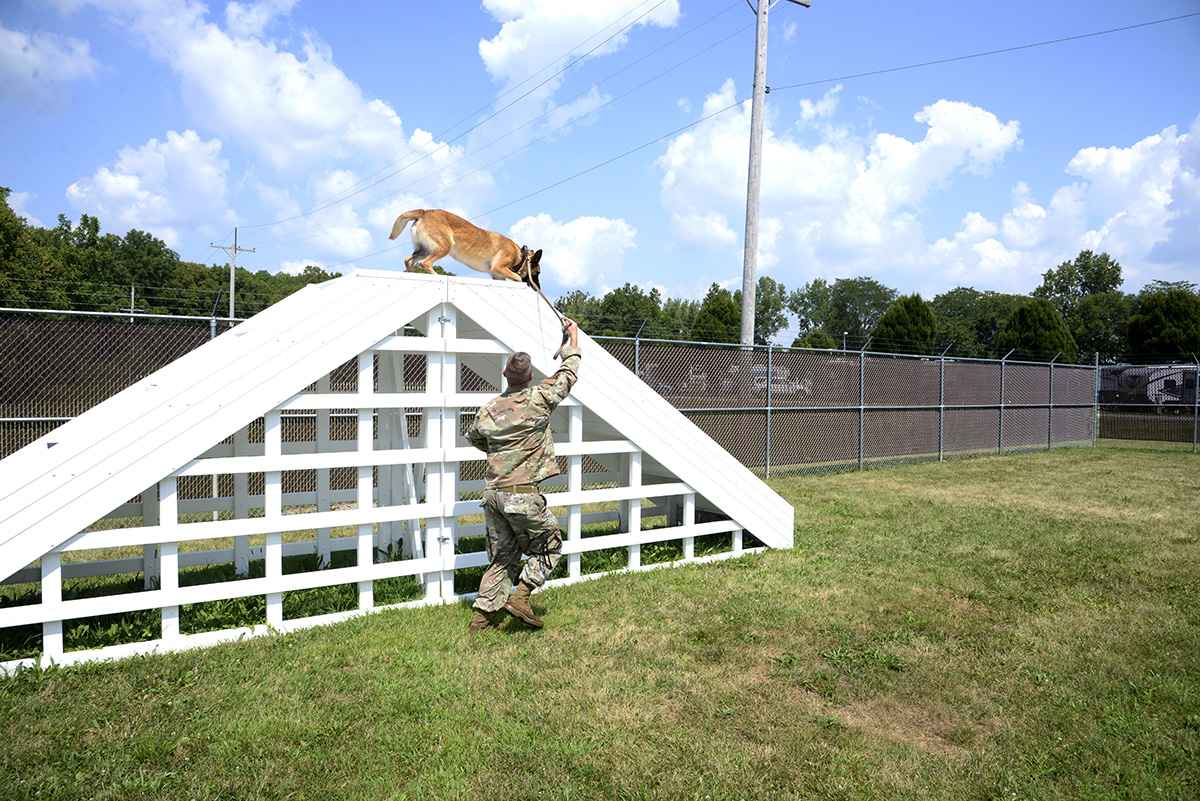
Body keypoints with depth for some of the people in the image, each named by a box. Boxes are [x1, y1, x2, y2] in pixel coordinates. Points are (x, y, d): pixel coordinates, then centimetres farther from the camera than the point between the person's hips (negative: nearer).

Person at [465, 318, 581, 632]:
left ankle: (481, 618, 14)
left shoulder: (488, 410, 7)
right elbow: (568, 375, 8)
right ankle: (520, 595, 2)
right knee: (550, 546, 14)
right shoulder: (539, 399, -7)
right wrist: (573, 340, 22)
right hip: (522, 494, -6)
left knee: (502, 557, 15)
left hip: (493, 492, 6)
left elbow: (472, 437, 28)